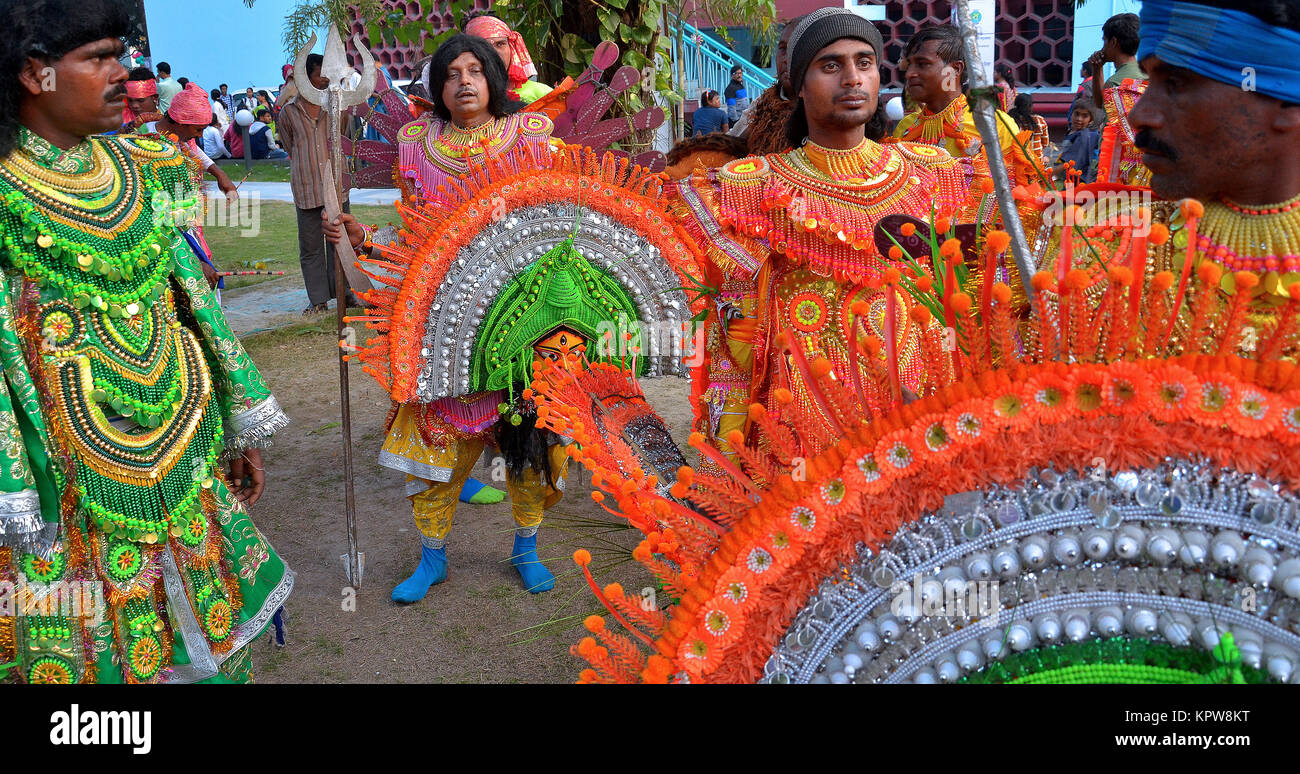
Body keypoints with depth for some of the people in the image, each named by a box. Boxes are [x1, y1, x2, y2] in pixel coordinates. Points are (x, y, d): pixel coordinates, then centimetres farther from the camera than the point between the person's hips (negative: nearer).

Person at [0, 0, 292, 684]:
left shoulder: (143, 170, 6)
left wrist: (245, 427, 10)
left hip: (188, 456, 5)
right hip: (70, 480, -5)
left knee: (209, 626, 16)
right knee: (94, 644, 10)